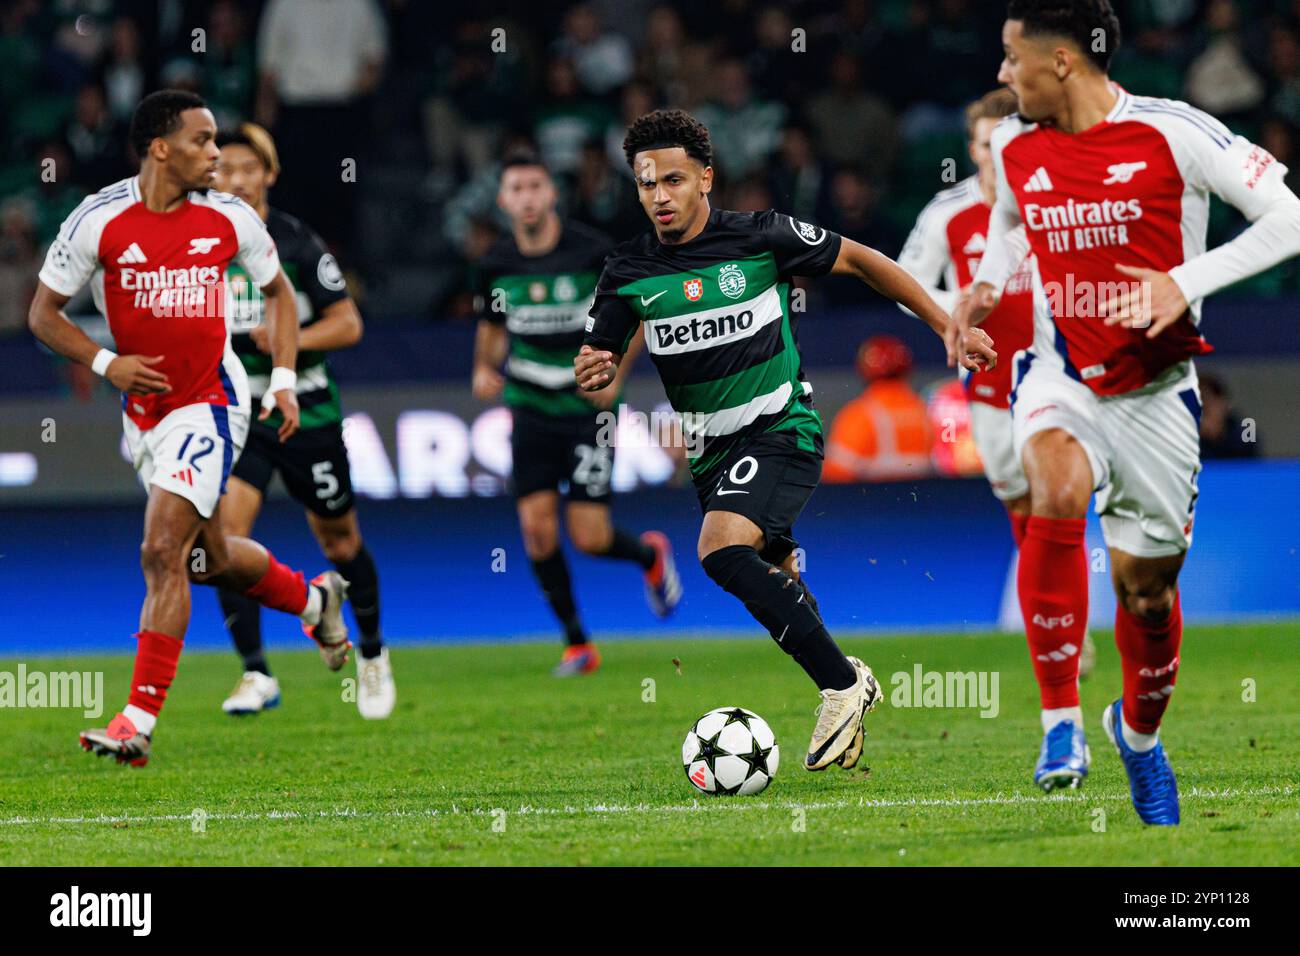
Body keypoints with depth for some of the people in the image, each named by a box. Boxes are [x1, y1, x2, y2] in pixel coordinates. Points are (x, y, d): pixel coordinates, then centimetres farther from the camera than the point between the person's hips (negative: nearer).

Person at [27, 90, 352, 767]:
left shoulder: (229, 219, -5)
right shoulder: (98, 221, -9)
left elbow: (277, 291, 13)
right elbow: (43, 313, -1)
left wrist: (283, 380, 3)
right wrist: (105, 362, -15)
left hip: (210, 402, -3)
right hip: (143, 406, 3)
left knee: (162, 552, -17)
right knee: (209, 558, 16)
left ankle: (139, 722, -16)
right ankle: (313, 598, 46)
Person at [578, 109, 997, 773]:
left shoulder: (759, 238, -10)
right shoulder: (628, 274, -1)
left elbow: (859, 261, 2)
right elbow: (600, 366, 4)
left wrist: (948, 327, 2)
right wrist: (592, 375, -22)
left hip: (781, 431, -6)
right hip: (710, 452, 6)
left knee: (721, 551, -27)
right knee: (777, 577, 12)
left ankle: (842, 684, -20)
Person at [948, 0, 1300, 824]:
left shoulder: (1174, 134, -16)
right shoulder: (1015, 146, 0)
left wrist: (1187, 281, -24)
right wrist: (987, 284, 5)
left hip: (1155, 391, -2)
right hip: (1061, 376, 2)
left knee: (1144, 586, 8)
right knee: (1057, 491, -32)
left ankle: (1140, 732, 40)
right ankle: (1063, 719, -27)